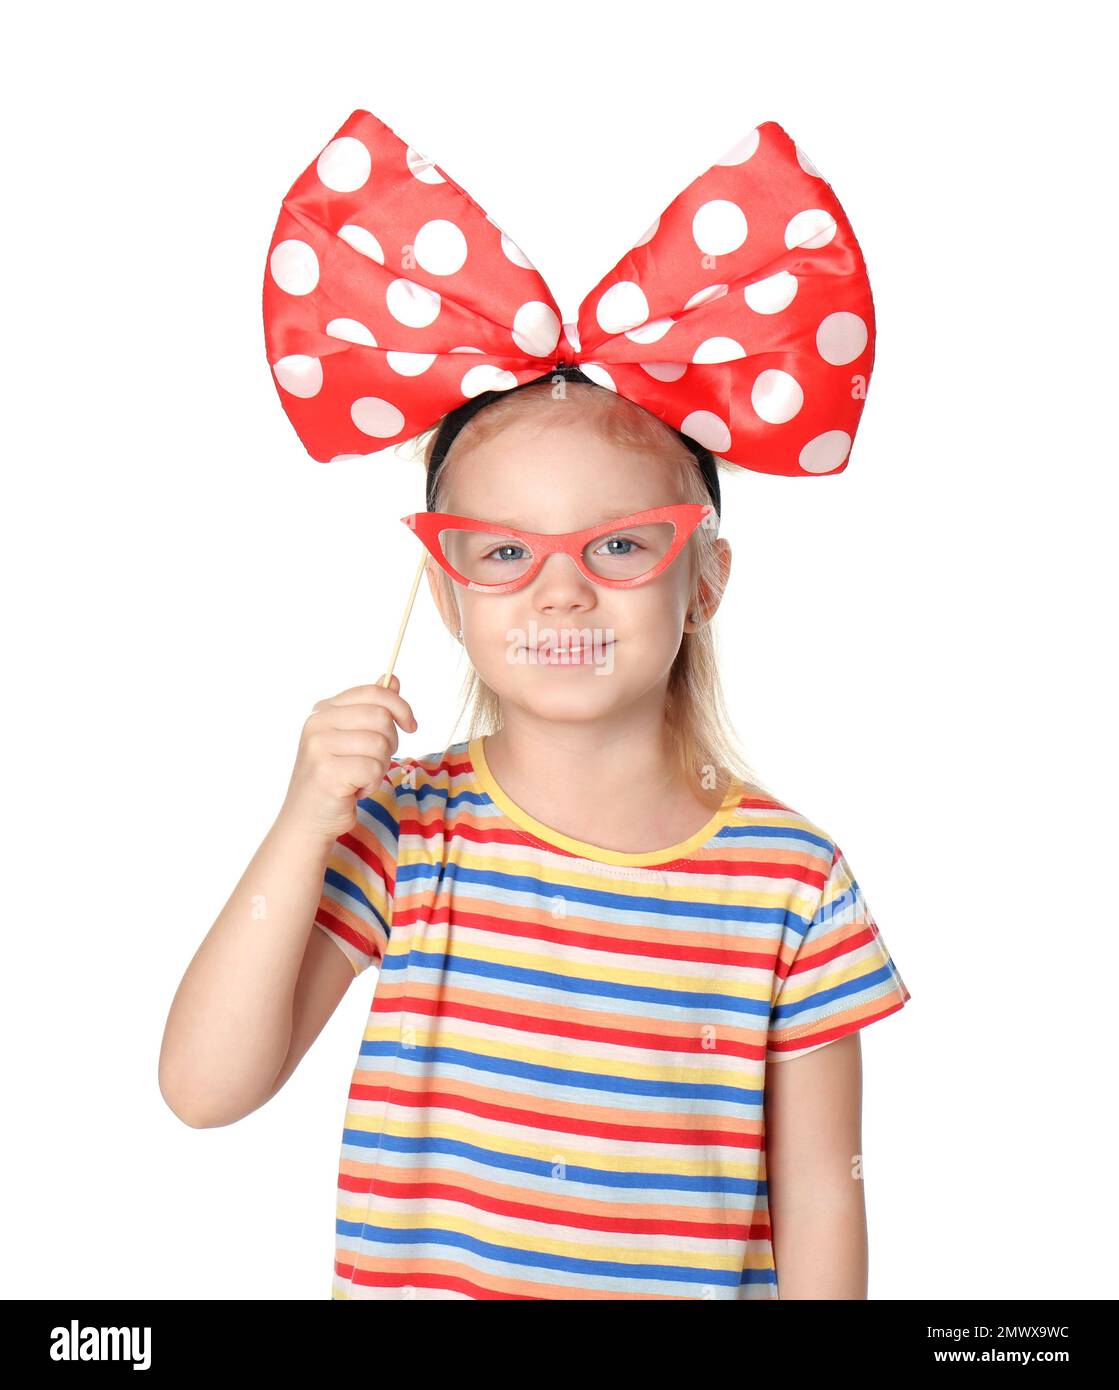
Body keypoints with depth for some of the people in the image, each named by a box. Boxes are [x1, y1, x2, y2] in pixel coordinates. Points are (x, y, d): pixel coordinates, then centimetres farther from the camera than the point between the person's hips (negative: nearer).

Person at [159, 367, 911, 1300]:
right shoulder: (400, 826, -10)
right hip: (412, 1276, 1)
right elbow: (205, 1090, -15)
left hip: (691, 1280, 0)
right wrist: (302, 830, -23)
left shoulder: (793, 880, -13)